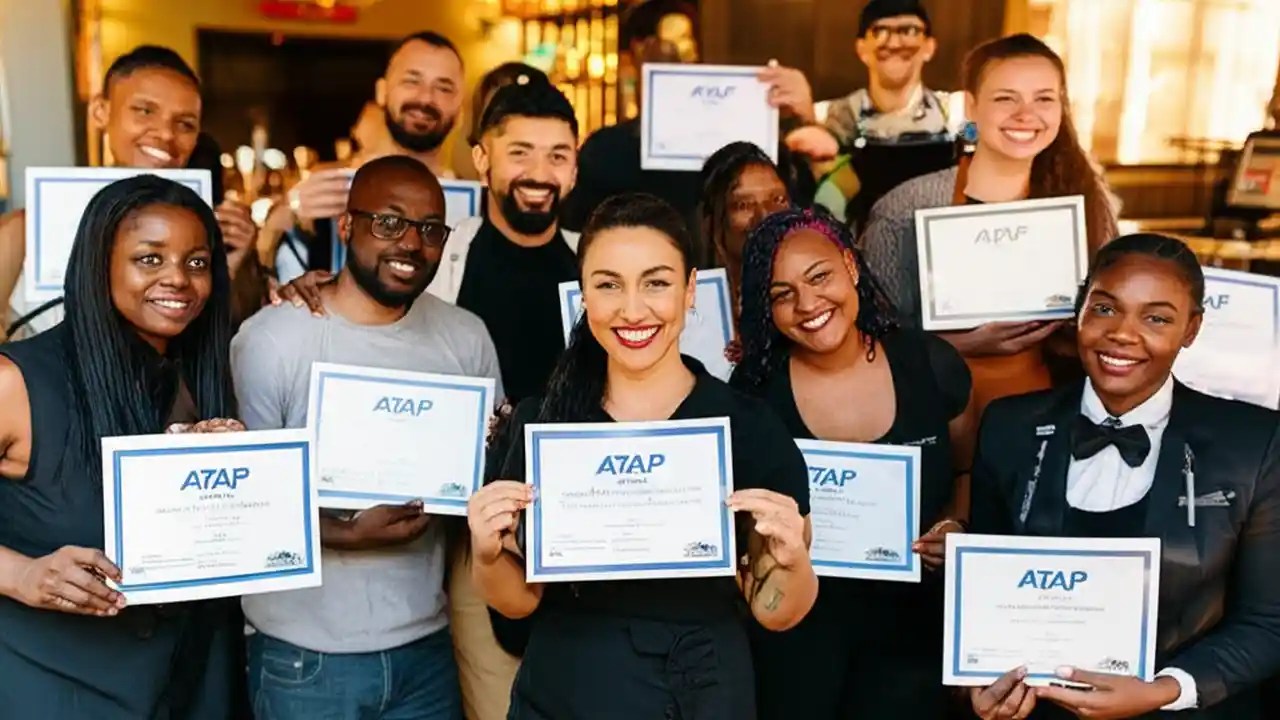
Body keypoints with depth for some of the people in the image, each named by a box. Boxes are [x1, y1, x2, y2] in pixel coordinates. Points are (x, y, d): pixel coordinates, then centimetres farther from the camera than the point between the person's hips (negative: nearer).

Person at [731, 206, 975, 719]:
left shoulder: (930, 365, -9)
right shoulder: (754, 389, -13)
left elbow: (967, 470, 8)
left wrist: (957, 525, -10)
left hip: (913, 624, 1)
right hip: (797, 626, -1)